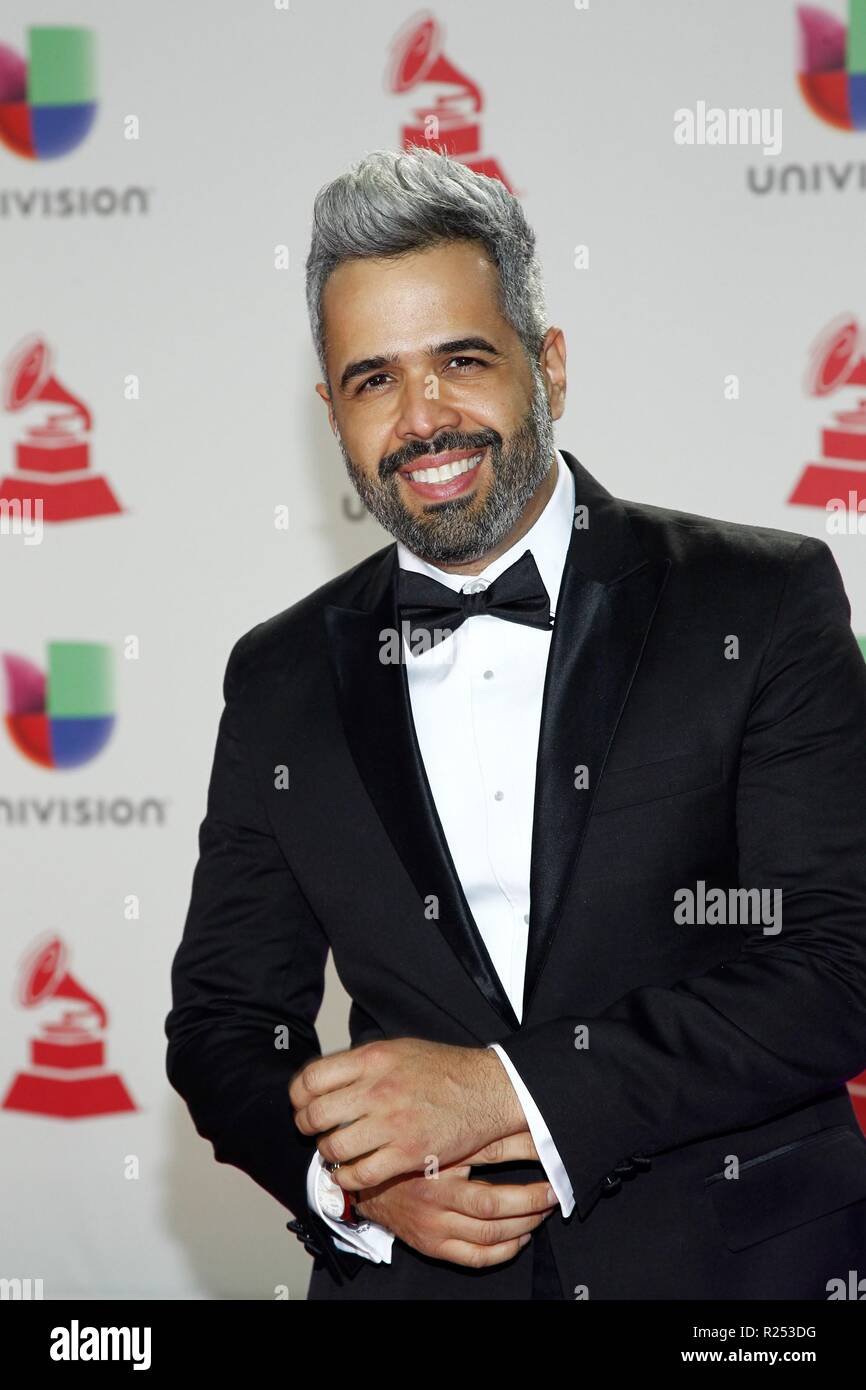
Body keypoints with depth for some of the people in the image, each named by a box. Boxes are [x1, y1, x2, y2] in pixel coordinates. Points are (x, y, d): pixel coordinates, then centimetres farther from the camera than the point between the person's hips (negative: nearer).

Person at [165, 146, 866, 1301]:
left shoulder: (765, 606, -2)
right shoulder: (283, 681, 8)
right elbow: (222, 1019, 10)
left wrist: (504, 1086, -17)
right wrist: (349, 1179, -10)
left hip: (737, 1262, -3)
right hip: (412, 1272, 3)